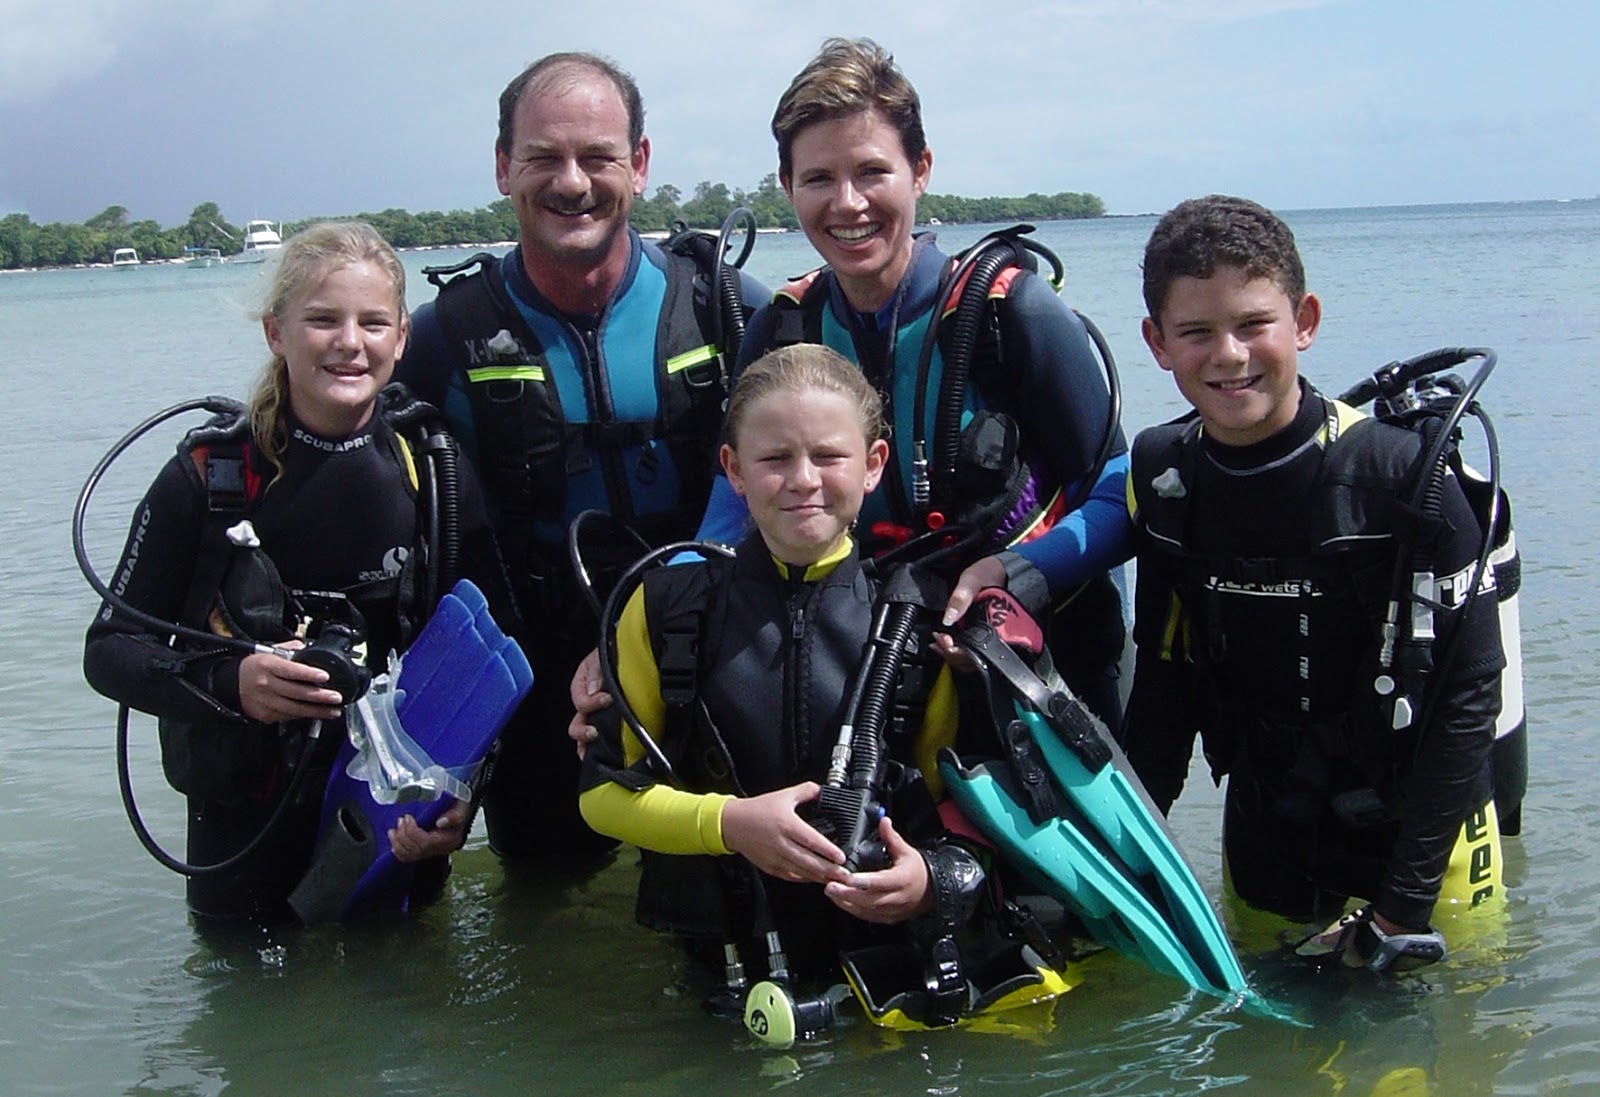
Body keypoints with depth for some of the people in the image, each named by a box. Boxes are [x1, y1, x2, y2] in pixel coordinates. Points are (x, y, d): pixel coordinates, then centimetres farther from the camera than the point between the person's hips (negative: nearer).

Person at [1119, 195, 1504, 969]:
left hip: (1420, 833, -3)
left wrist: (1403, 903, -19)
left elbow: (1467, 695, -16)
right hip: (1264, 840, 4)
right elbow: (1165, 680, 3)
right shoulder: (1164, 480, -6)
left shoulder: (1400, 472, -19)